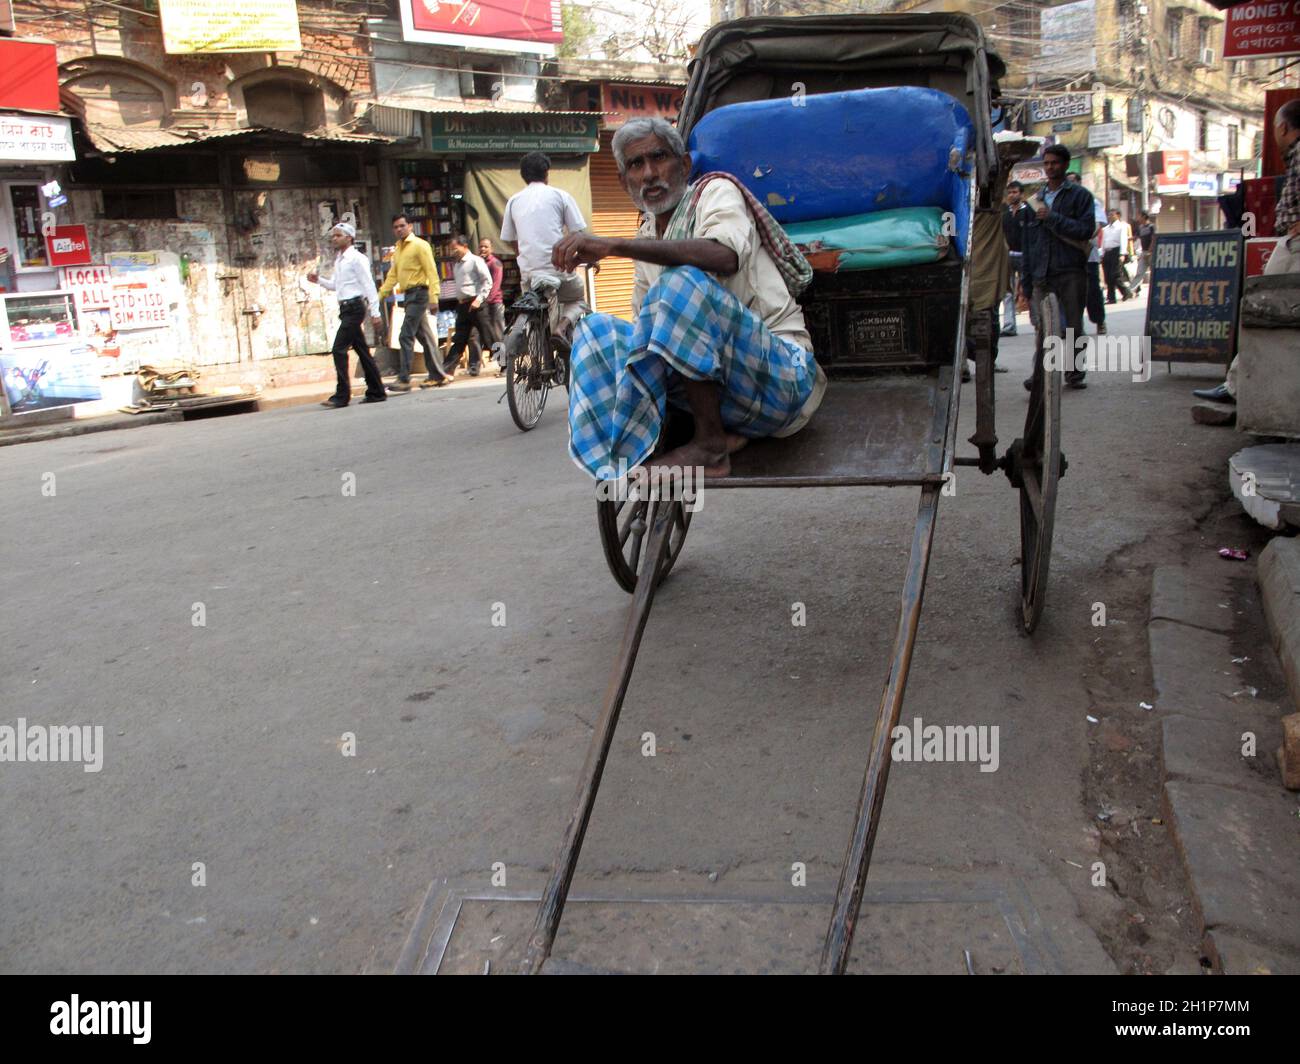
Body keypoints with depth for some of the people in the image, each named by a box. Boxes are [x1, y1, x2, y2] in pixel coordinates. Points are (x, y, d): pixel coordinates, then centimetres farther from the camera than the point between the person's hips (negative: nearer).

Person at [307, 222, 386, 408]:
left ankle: (342, 395, -10)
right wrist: (318, 280, 6)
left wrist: (375, 312, -15)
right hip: (346, 308, 9)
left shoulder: (357, 259, -9)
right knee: (362, 350, 11)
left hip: (354, 307, -9)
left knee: (339, 349, -12)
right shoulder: (339, 260, 16)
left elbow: (369, 285, -12)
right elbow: (335, 285, 23)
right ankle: (376, 392, 17)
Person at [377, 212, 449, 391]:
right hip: (408, 296, 8)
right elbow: (393, 275, 19)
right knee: (424, 337, 11)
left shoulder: (419, 245, -6)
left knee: (405, 336, -13)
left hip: (418, 294, -8)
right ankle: (437, 375, 18)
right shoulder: (398, 249, 18)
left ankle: (404, 379, -13)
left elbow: (431, 271, -12)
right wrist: (380, 295, 10)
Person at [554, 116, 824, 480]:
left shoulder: (715, 190, -3)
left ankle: (710, 446, -23)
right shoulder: (649, 236, 17)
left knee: (683, 282, -30)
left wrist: (612, 245, -31)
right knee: (595, 328, 1)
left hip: (784, 377, -7)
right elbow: (645, 320, 25)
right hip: (713, 386, 8)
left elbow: (725, 256, -28)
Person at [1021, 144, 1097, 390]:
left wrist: (1052, 218, -12)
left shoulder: (1079, 195, 5)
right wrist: (1026, 279, 12)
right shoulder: (1037, 199, 18)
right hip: (1043, 273, 3)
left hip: (1071, 271, -2)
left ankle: (1074, 372, 14)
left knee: (1073, 324, 4)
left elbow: (1086, 230, -8)